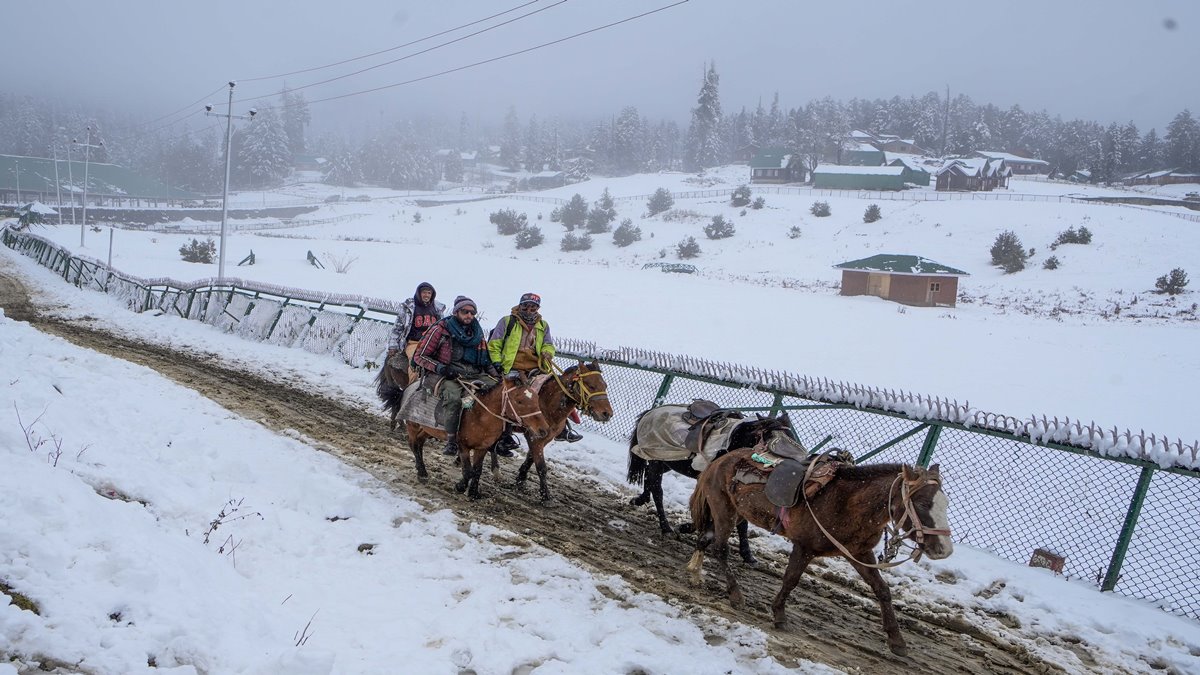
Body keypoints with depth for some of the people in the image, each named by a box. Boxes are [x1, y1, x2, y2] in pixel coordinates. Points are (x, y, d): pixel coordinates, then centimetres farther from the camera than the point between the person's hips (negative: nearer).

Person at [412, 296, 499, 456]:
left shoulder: (477, 333, 16)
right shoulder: (440, 330, 0)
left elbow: (486, 361, 26)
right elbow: (419, 356, 0)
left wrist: (497, 376, 8)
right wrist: (441, 368, -16)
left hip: (476, 374, 5)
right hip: (449, 375, -5)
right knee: (452, 397, -38)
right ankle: (451, 441, -30)